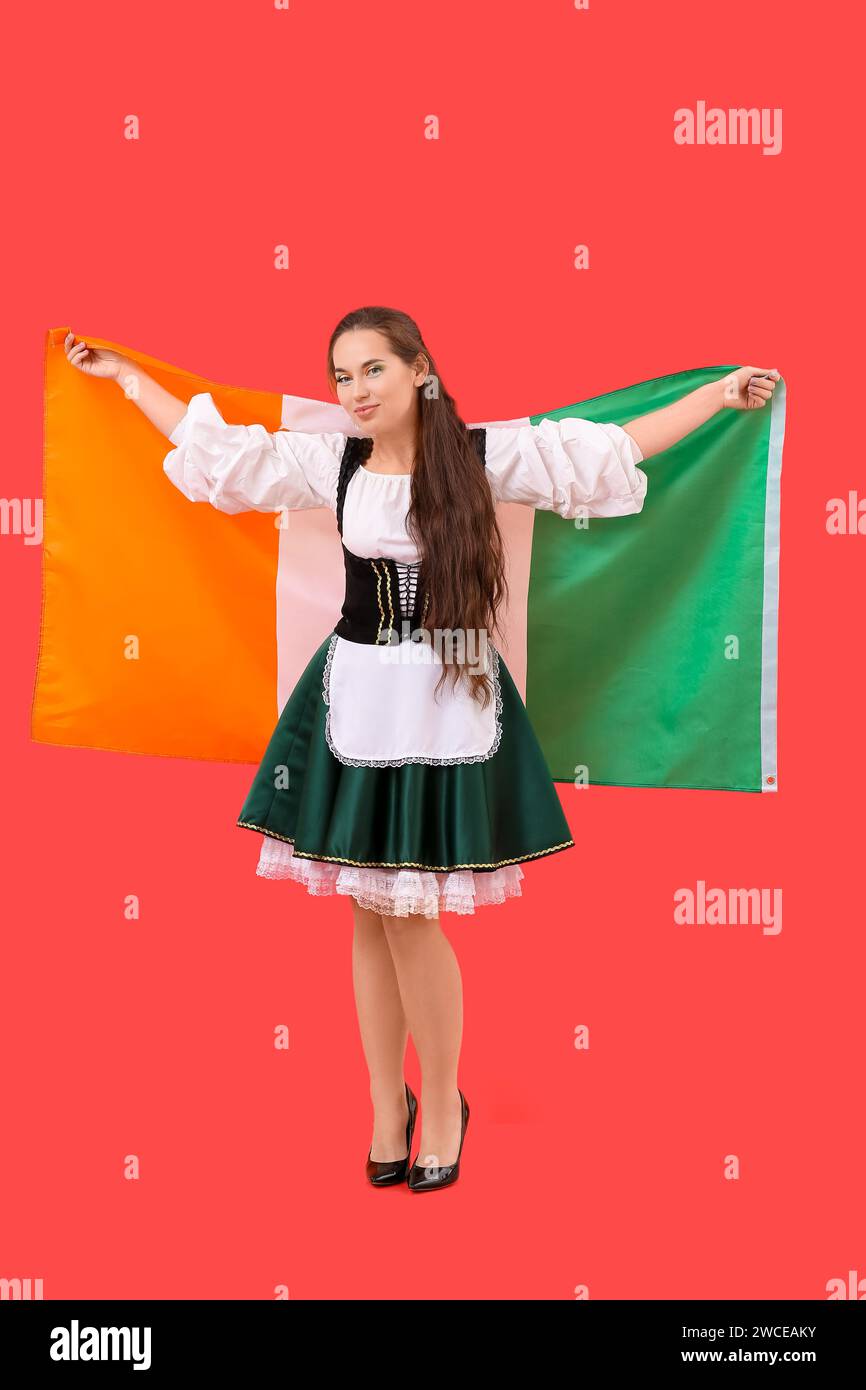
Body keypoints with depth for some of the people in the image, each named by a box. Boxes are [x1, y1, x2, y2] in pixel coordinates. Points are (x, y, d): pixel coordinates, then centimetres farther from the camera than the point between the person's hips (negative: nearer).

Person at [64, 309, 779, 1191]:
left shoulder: (486, 454, -4)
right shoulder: (328, 463, 3)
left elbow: (614, 448, -1)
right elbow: (212, 445, 11)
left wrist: (721, 393, -2)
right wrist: (125, 374, 17)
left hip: (447, 704, -3)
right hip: (358, 698, 3)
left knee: (410, 912, -4)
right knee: (370, 912, 9)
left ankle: (441, 1100, 18)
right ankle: (387, 1102, 24)